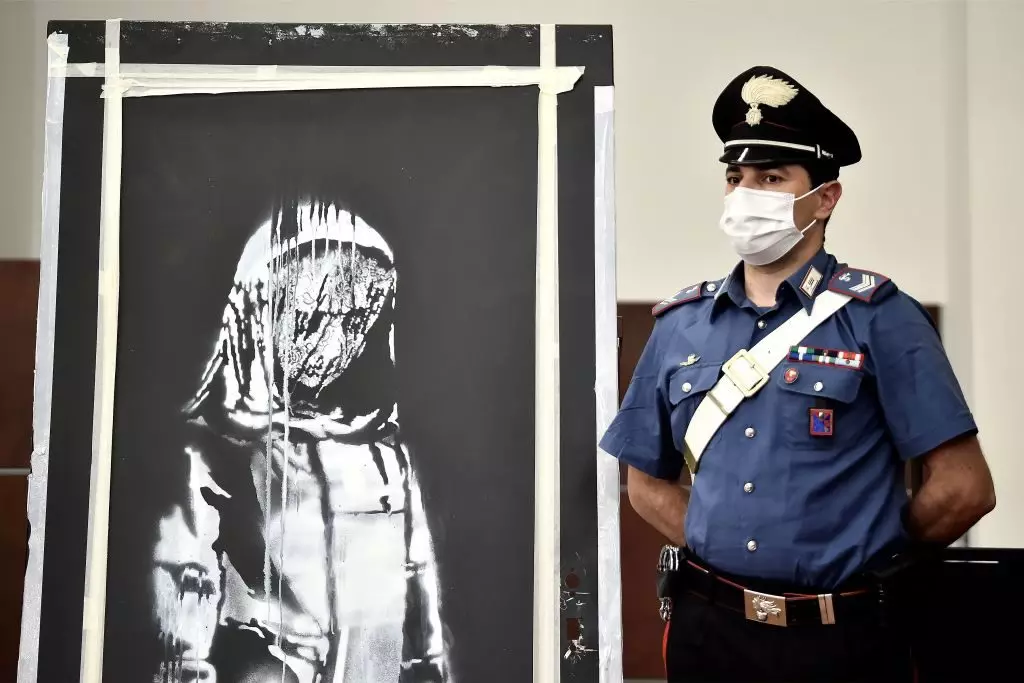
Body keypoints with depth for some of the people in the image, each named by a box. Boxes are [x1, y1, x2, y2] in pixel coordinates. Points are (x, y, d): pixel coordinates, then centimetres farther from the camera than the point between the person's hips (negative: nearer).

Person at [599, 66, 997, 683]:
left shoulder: (879, 317, -6)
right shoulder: (680, 325, 4)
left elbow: (964, 489, -8)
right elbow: (648, 482, 12)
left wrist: (862, 561, 2)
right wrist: (731, 557, 0)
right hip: (708, 628, 3)